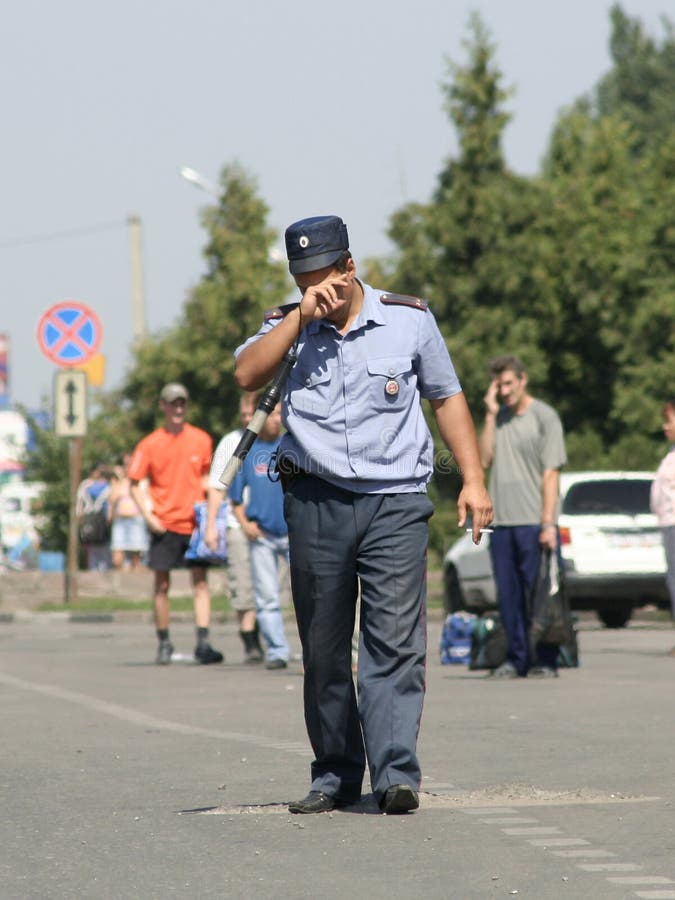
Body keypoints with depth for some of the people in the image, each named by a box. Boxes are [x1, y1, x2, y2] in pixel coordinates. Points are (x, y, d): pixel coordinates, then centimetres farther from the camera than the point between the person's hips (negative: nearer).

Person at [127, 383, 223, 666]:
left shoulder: (201, 440, 4)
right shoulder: (150, 444, 0)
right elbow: (135, 483, 3)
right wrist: (148, 516, -8)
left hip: (195, 522, 1)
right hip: (164, 524, -1)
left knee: (200, 581, -7)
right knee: (162, 585, 4)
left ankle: (203, 643, -11)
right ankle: (164, 643, 14)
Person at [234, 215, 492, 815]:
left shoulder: (409, 319, 7)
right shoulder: (287, 327, 8)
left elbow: (447, 398, 14)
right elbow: (246, 375, -10)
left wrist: (473, 480, 8)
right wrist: (301, 317, -14)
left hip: (396, 502, -2)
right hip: (315, 502, 2)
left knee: (395, 643, -11)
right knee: (323, 651, 4)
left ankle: (397, 775, -16)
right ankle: (336, 774, 14)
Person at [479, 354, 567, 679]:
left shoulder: (544, 416, -1)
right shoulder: (499, 418, 15)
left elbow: (551, 473, -5)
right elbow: (484, 458, 3)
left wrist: (548, 523, -12)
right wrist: (491, 414, 1)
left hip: (534, 522, -5)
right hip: (502, 522, 5)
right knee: (508, 595, 4)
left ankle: (546, 660, 1)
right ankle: (517, 658, 10)